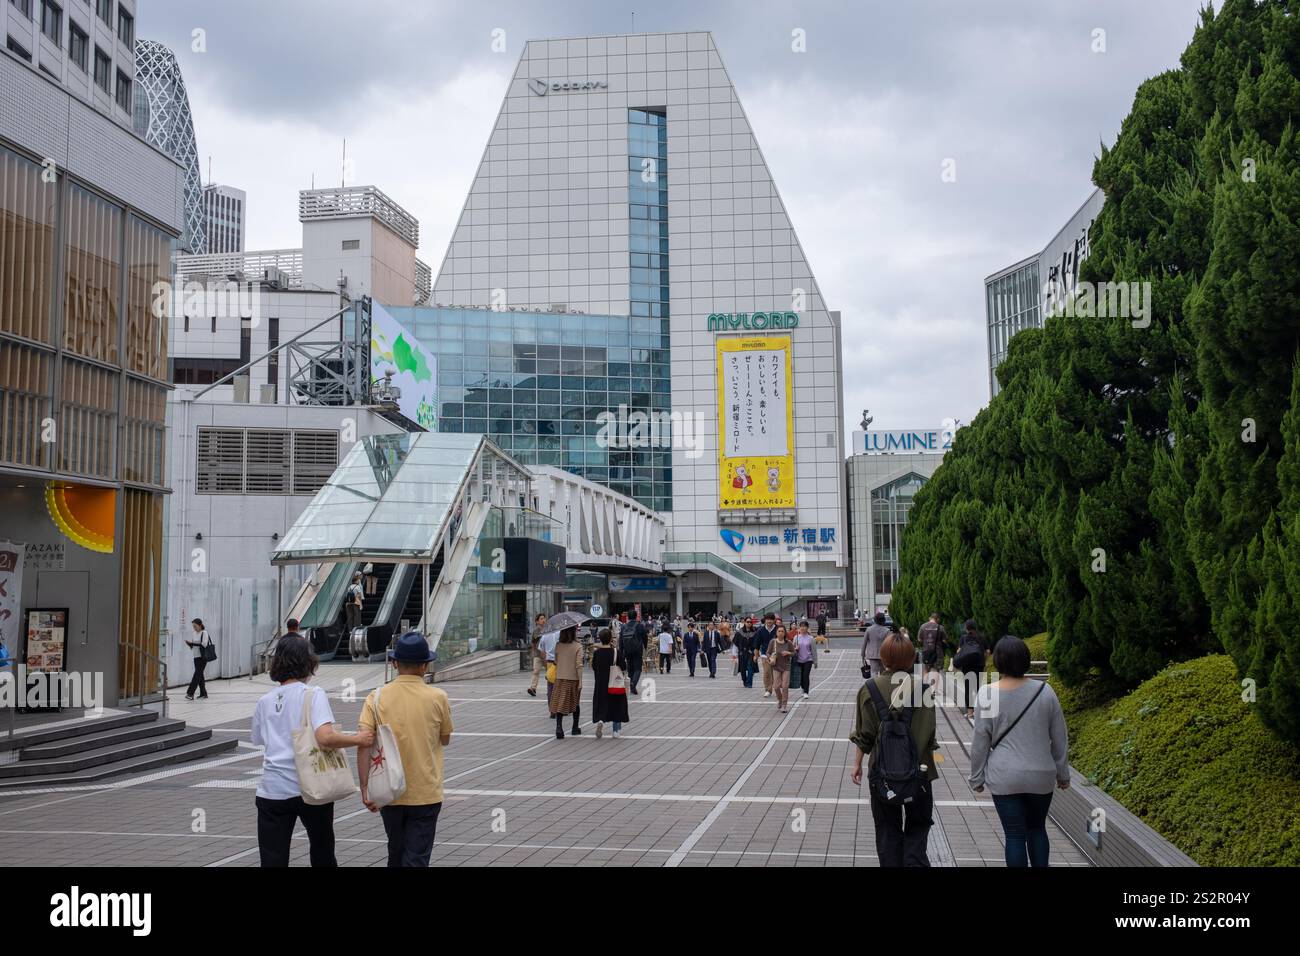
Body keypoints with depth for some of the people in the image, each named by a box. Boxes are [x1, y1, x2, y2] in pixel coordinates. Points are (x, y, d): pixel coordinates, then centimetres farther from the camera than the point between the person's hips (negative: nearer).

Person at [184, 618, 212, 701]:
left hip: (202, 657, -8)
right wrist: (190, 644, -2)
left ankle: (190, 693, -17)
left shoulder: (204, 633, -9)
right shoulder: (195, 633, 13)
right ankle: (203, 693, 14)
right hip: (196, 657, 8)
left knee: (197, 675, -12)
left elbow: (204, 645, -20)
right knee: (200, 675, 9)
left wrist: (192, 643, -23)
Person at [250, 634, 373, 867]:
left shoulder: (265, 701, 6)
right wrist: (358, 739, -9)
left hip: (272, 792, 2)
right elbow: (325, 737, -21)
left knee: (273, 859, 1)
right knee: (322, 852, 20)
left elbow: (258, 740, 14)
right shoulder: (313, 694, -7)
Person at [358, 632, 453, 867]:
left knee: (396, 854, 22)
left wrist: (365, 788, -11)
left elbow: (364, 745, -14)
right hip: (426, 794, -2)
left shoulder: (377, 697, -6)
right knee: (417, 858, 1)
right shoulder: (438, 698, -8)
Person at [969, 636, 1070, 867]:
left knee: (1015, 835, 6)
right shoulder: (1045, 691, -7)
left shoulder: (988, 695, -11)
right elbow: (1060, 738, 2)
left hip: (1004, 778, -2)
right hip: (1041, 777, 2)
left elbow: (980, 742, -6)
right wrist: (1063, 773, 15)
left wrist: (977, 778, 7)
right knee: (1037, 829, 20)